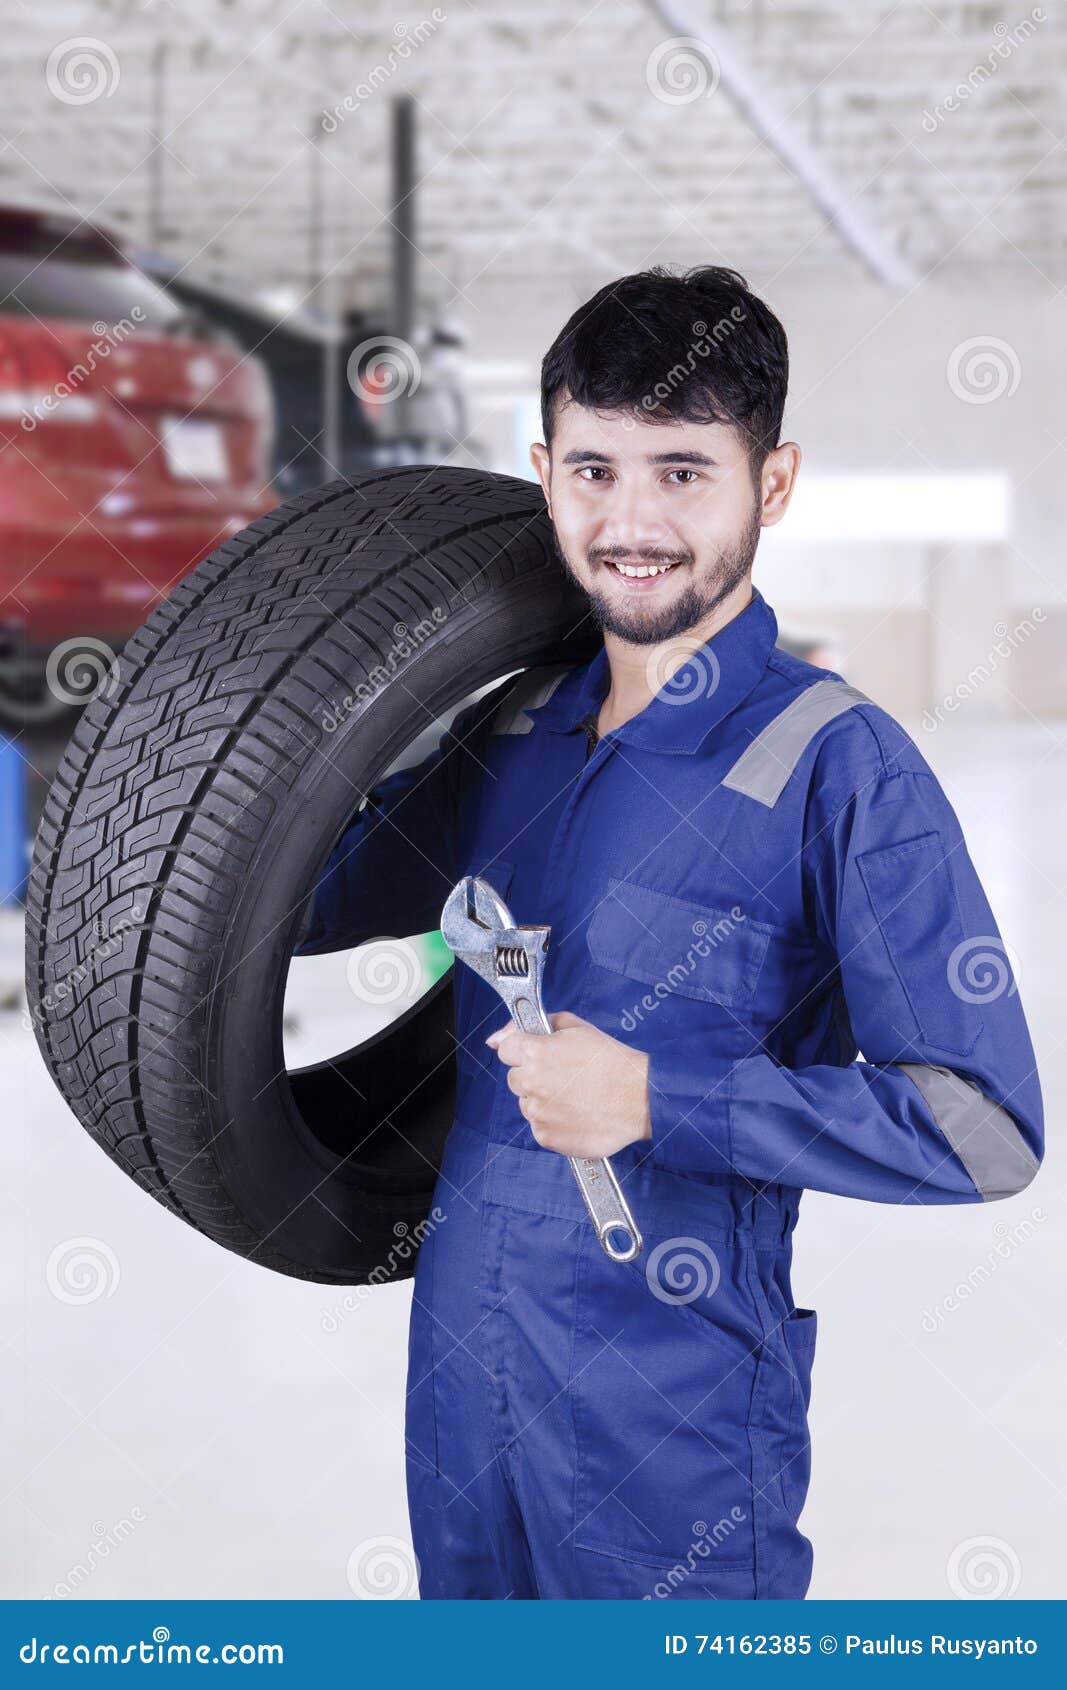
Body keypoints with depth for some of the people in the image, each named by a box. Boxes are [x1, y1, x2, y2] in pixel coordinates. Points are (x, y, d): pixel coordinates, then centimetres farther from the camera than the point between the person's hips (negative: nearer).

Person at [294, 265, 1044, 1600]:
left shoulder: (837, 768, -15)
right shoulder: (512, 732, 4)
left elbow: (981, 1127, -18)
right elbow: (316, 897, 20)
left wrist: (656, 1103, -20)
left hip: (674, 1413, -6)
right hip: (456, 1376, 6)